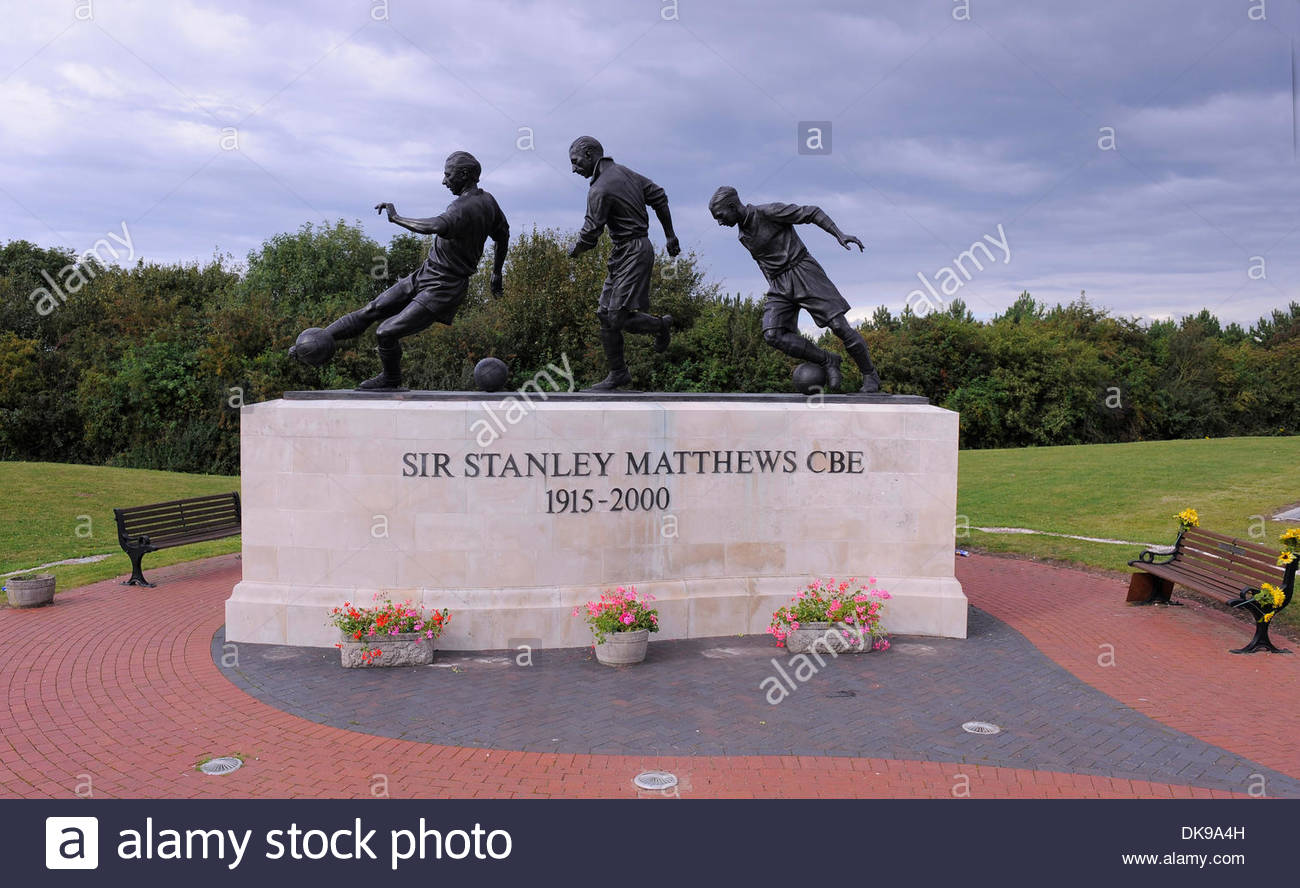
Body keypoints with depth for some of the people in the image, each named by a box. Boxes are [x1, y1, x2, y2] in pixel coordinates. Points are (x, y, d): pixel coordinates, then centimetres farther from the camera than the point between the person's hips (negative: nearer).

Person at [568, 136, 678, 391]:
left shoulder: (600, 190, -17)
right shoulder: (623, 171, 12)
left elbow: (589, 236, -15)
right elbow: (659, 197, 15)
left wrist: (574, 251, 7)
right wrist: (669, 235, 19)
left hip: (634, 253, -10)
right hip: (622, 255, 10)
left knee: (619, 317, -12)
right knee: (606, 315, 8)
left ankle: (661, 325, 14)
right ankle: (617, 374, 14)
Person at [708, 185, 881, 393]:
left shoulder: (769, 211, -7)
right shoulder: (743, 235, 15)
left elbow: (812, 213, -7)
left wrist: (840, 235, -17)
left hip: (803, 272, -6)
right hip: (779, 286, 6)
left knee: (839, 326, -12)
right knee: (772, 336, -19)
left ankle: (870, 376, 8)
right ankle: (827, 361, -6)